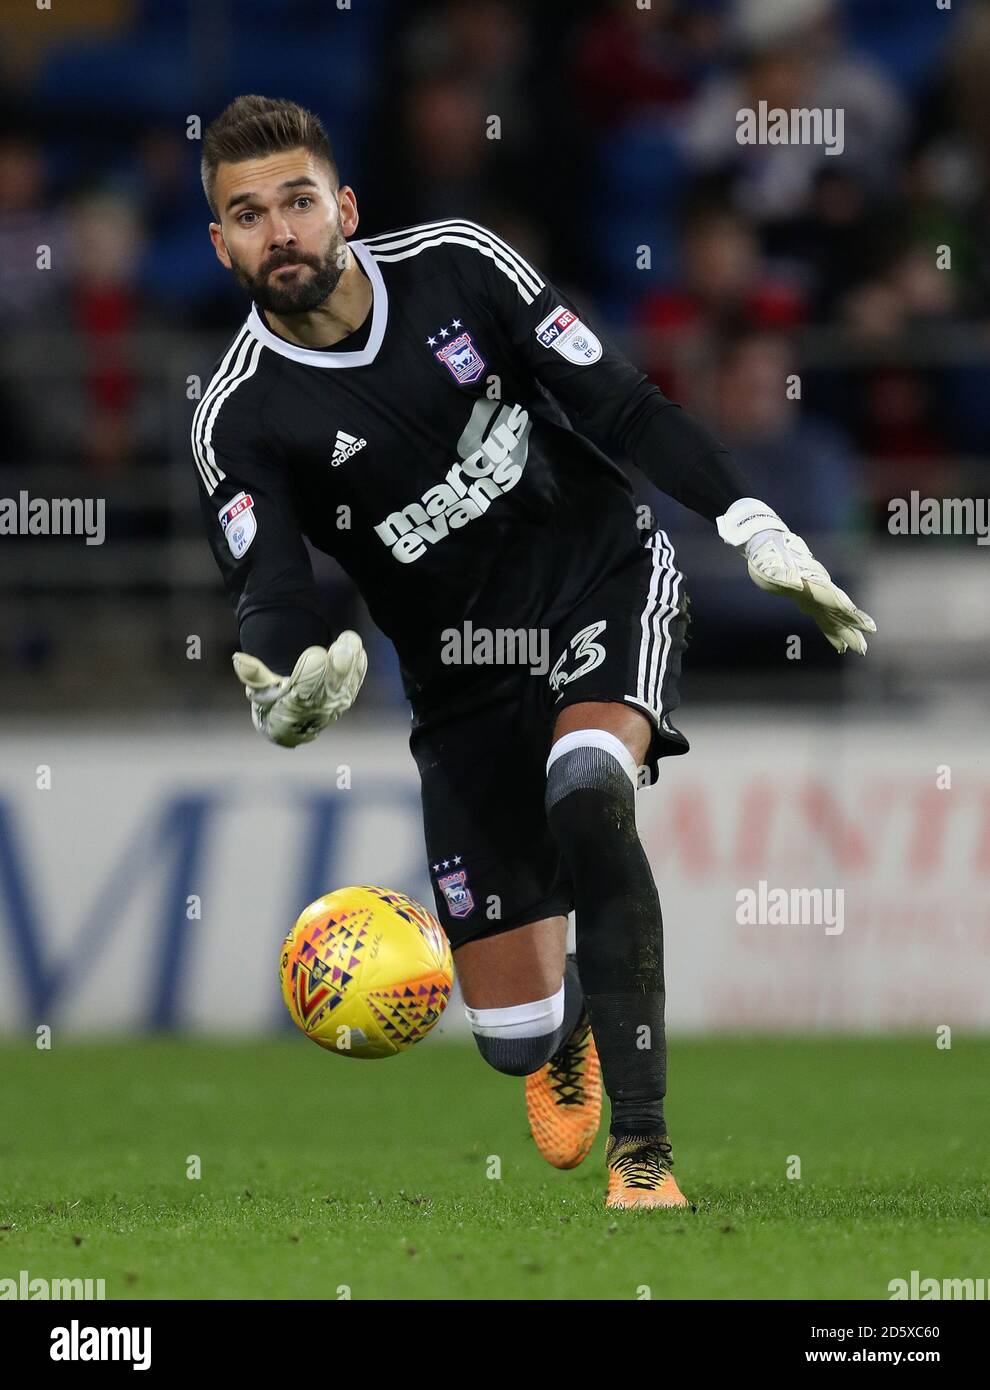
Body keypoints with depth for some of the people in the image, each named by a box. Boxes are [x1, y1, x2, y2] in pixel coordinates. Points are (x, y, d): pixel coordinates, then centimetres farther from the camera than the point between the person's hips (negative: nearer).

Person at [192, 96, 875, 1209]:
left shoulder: (455, 264, -9)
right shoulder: (239, 418, -12)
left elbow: (620, 404, -4)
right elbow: (270, 596, -22)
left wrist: (755, 529, -12)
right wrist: (286, 688, -46)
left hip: (603, 578, -1)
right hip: (463, 678, 1)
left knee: (586, 796, -35)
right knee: (512, 1036, -2)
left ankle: (643, 1156, -29)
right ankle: (567, 1034, 41)